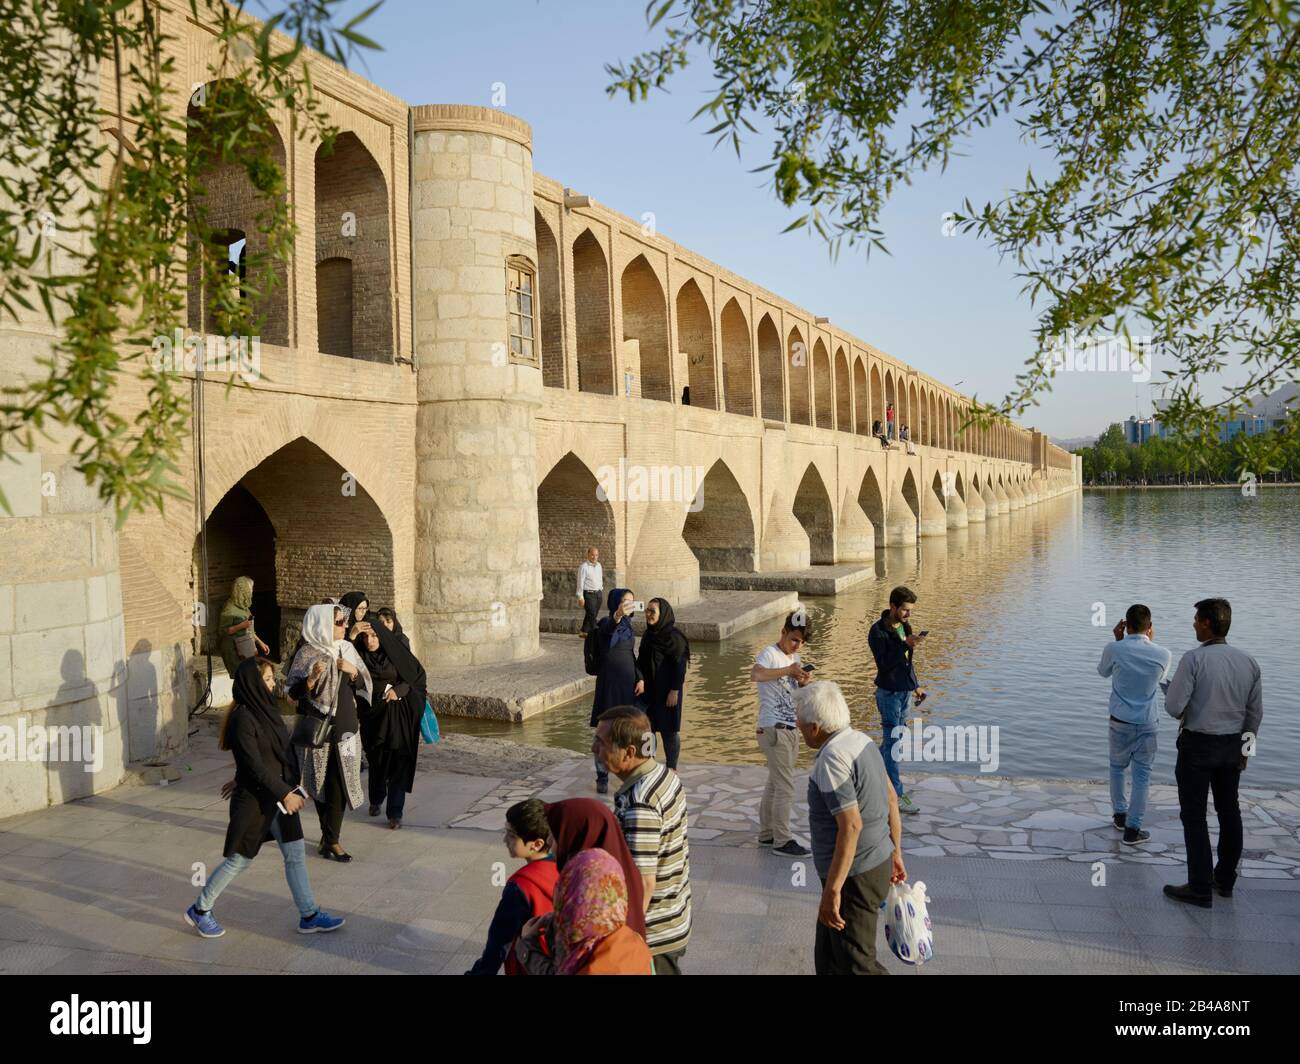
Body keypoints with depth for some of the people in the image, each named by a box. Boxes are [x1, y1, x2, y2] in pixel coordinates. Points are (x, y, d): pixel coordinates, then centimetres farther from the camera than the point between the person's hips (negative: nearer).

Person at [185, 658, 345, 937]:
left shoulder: (266, 708, 5)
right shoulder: (243, 718, -21)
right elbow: (255, 765, -23)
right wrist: (285, 793, -20)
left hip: (280, 794, 8)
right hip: (254, 799, -8)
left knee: (295, 854, 8)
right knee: (240, 858, 8)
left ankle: (309, 916, 16)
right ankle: (199, 910, 28)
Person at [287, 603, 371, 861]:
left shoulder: (347, 649, 5)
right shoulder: (308, 654, -9)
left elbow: (363, 685, 8)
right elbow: (294, 692, -9)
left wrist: (353, 671, -11)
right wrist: (311, 678, -27)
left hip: (345, 726, 4)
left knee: (338, 783, 3)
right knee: (322, 782, 3)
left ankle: (330, 839, 13)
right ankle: (330, 838, 14)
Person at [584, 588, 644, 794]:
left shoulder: (627, 624, 10)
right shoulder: (606, 623, -12)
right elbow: (607, 629, -38)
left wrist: (640, 678, 5)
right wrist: (617, 616, -60)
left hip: (629, 681, 7)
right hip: (609, 683, -6)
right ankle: (602, 778, 7)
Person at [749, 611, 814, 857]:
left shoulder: (795, 657, 15)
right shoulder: (769, 653, -12)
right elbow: (755, 674, -34)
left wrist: (803, 682, -2)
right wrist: (788, 670, -27)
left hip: (791, 730, 9)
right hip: (773, 729, -9)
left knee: (775, 783, 15)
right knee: (786, 786, -7)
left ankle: (767, 833, 25)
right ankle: (782, 841, 0)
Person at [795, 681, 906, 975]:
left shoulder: (832, 759, -23)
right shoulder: (861, 739, 5)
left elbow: (851, 826, -28)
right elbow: (891, 799, 12)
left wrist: (832, 890, -25)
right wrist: (895, 852, 22)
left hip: (855, 876, -10)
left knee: (856, 964, 4)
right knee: (828, 958, 21)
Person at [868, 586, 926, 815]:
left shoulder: (905, 627, 9)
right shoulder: (878, 631, -17)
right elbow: (884, 664, -24)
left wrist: (915, 685, 20)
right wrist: (905, 644, -29)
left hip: (904, 691, 8)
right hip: (889, 692, -8)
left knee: (895, 735, 16)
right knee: (893, 741, -5)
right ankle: (896, 794, -1)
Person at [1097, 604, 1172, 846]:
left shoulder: (1114, 649, -13)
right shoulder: (1162, 655, -10)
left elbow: (1103, 671, 8)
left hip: (1119, 722, 0)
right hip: (1146, 724, 0)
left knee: (1117, 768, 21)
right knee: (1142, 776, 7)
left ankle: (1120, 815, 33)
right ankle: (1132, 830, 6)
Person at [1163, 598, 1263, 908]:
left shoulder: (1194, 659, -19)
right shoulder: (1248, 662, -1)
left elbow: (1174, 707, -21)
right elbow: (1255, 713, 6)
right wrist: (1244, 749, 17)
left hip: (1197, 745, -6)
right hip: (1232, 746, 6)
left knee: (1194, 815, 3)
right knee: (1229, 811, 18)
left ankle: (1200, 889, 7)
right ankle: (1225, 880, 31)